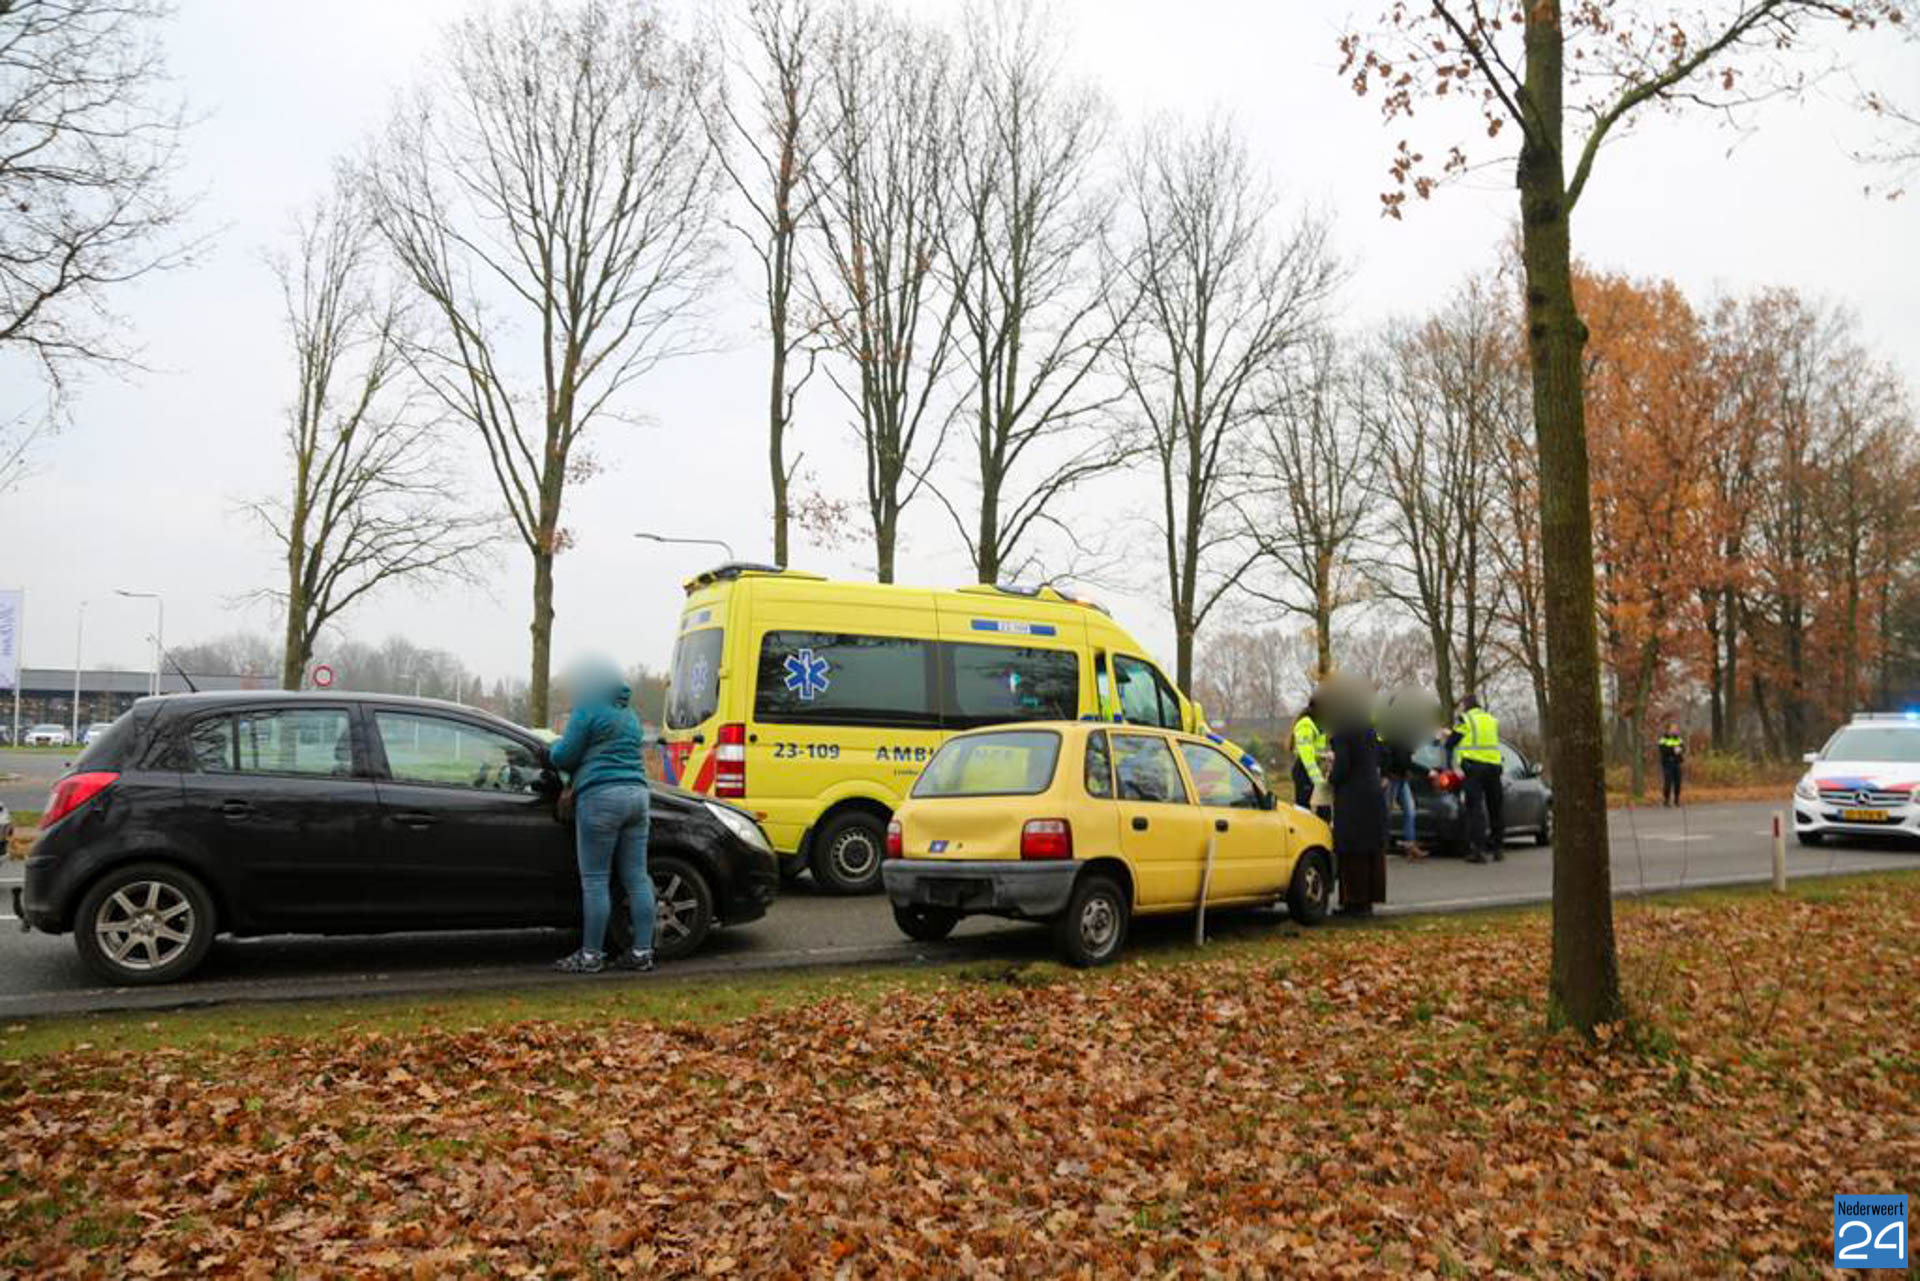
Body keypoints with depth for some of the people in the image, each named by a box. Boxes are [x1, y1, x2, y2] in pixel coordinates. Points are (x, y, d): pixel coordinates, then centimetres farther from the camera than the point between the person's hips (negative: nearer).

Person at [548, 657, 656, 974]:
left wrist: (553, 748, 17)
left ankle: (591, 955, 1)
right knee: (637, 878, 7)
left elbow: (564, 756, -4)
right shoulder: (628, 713, 22)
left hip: (601, 796, -8)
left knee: (595, 880, -2)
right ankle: (642, 951, 8)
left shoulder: (588, 710, -3)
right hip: (637, 793, 8)